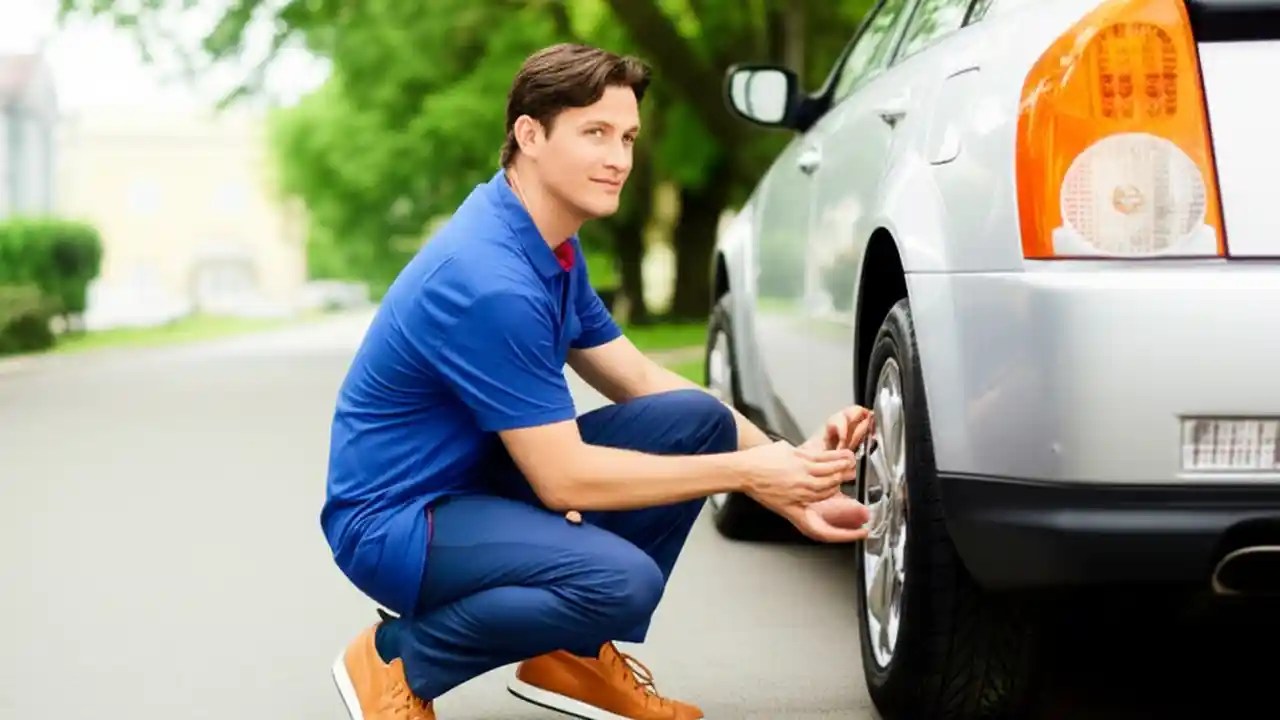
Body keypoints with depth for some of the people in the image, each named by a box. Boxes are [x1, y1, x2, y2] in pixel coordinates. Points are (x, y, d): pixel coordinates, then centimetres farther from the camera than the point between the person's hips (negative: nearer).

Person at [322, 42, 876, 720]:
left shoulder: (552, 246, 4)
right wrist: (745, 471, -18)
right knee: (620, 580, -33)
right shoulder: (490, 280, -27)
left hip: (485, 477, 9)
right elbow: (564, 478, -24)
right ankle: (399, 658, -8)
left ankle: (575, 655, 11)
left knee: (697, 419, -1)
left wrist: (782, 461, 1)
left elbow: (639, 380, 13)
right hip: (395, 519, -9)